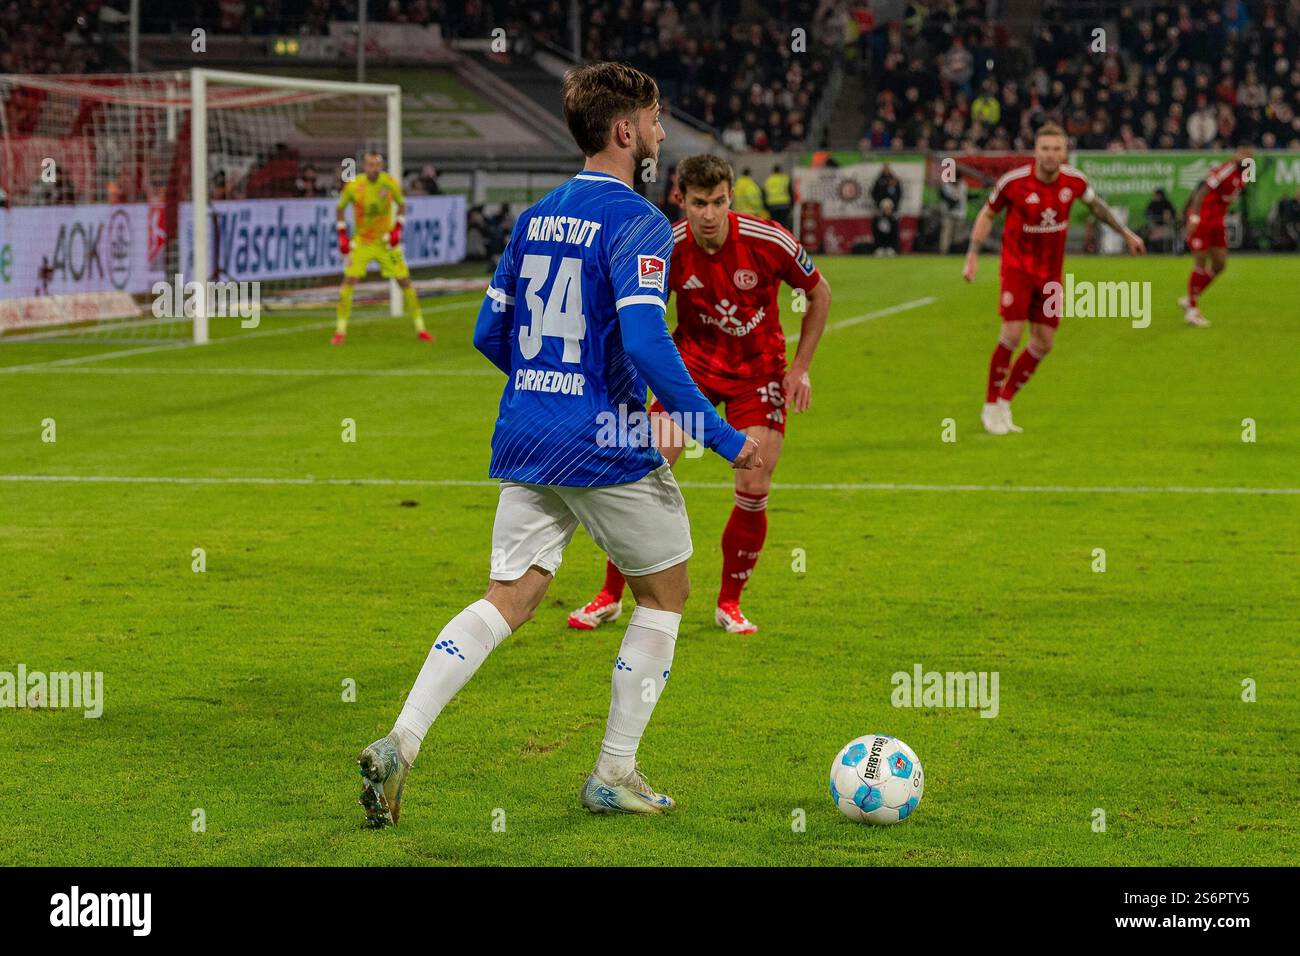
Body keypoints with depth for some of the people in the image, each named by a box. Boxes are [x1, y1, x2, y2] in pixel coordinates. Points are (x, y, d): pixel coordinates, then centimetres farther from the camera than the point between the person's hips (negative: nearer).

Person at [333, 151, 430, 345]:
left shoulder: (391, 183, -12)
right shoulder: (353, 186, -15)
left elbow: (401, 205, 5)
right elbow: (340, 208, 2)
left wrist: (398, 228, -9)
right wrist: (342, 235, -6)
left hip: (386, 240, 1)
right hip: (361, 241, -1)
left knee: (405, 281, -2)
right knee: (349, 280, -14)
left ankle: (420, 328, 10)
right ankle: (340, 331, -5)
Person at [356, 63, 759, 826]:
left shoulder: (534, 217, 11)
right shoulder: (637, 224, -12)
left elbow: (491, 336, 15)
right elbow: (645, 342, -24)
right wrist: (723, 436, -20)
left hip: (525, 442, 6)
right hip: (608, 448, -6)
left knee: (509, 600, 7)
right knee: (665, 595, 12)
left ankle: (400, 744, -11)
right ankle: (615, 776, 13)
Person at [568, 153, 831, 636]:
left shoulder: (768, 242, -21)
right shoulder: (668, 249, -18)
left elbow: (820, 294, -3)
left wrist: (800, 368, -4)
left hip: (759, 370, -1)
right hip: (694, 360, 1)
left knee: (753, 490, -10)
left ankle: (729, 603, 12)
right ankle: (611, 596, 4)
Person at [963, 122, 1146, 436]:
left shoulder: (1074, 181, -8)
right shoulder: (1014, 181, -17)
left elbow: (1095, 203, 14)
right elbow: (988, 214, -1)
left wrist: (1126, 233, 19)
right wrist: (972, 256, -8)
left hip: (1051, 272, 4)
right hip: (1017, 266, -4)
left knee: (1044, 342, 4)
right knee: (1012, 334, -16)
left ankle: (1005, 403, 20)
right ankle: (991, 406, 1)